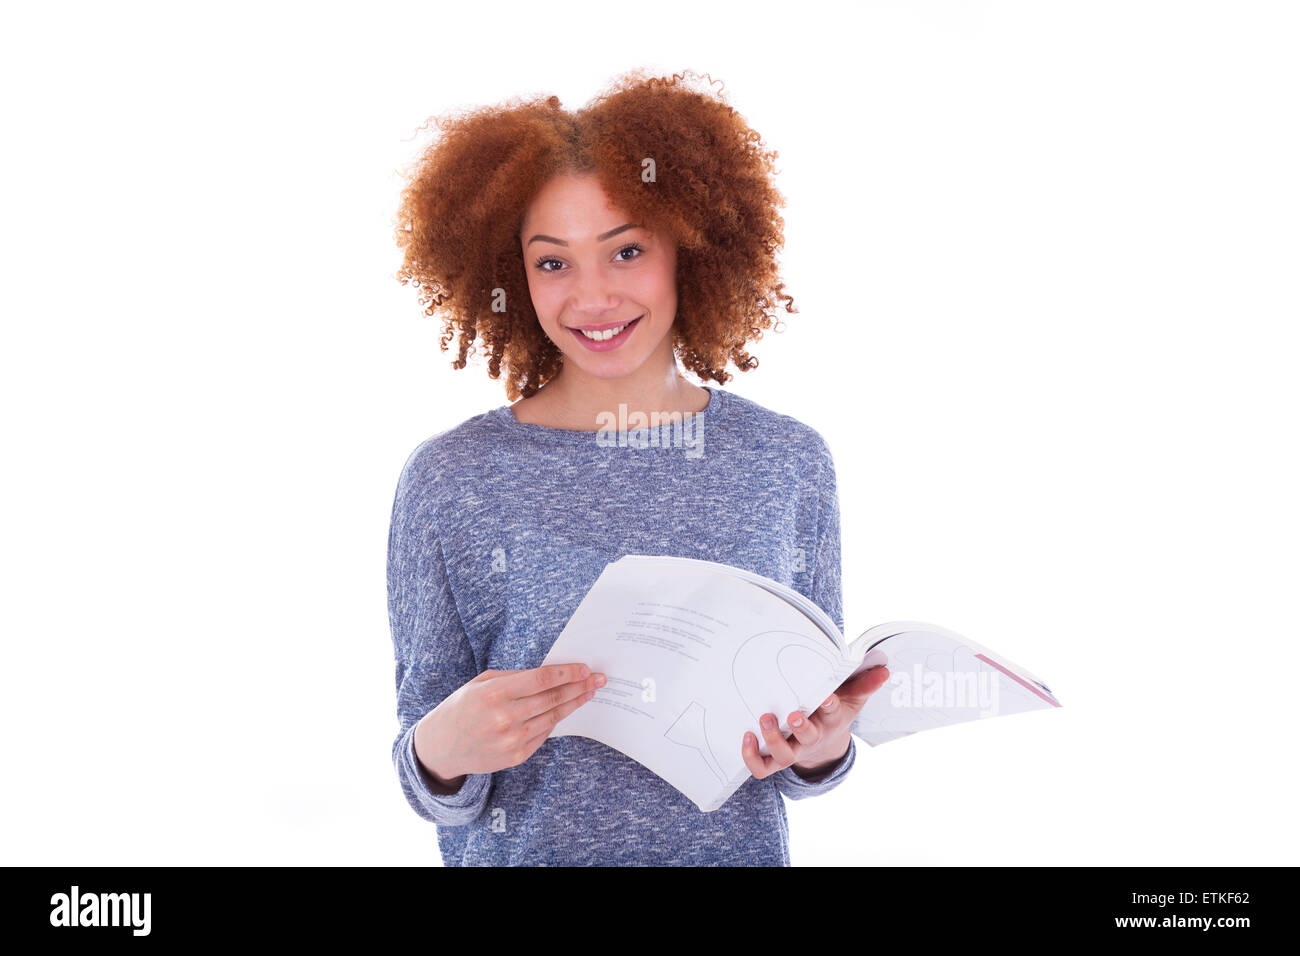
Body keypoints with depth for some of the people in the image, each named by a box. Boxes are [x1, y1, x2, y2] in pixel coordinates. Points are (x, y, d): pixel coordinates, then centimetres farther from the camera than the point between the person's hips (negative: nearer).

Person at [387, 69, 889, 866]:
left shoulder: (790, 465, -3)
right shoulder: (449, 481, -9)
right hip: (523, 853, 0)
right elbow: (440, 797, -5)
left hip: (740, 850, 1)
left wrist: (821, 750, -15)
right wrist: (441, 751, -24)